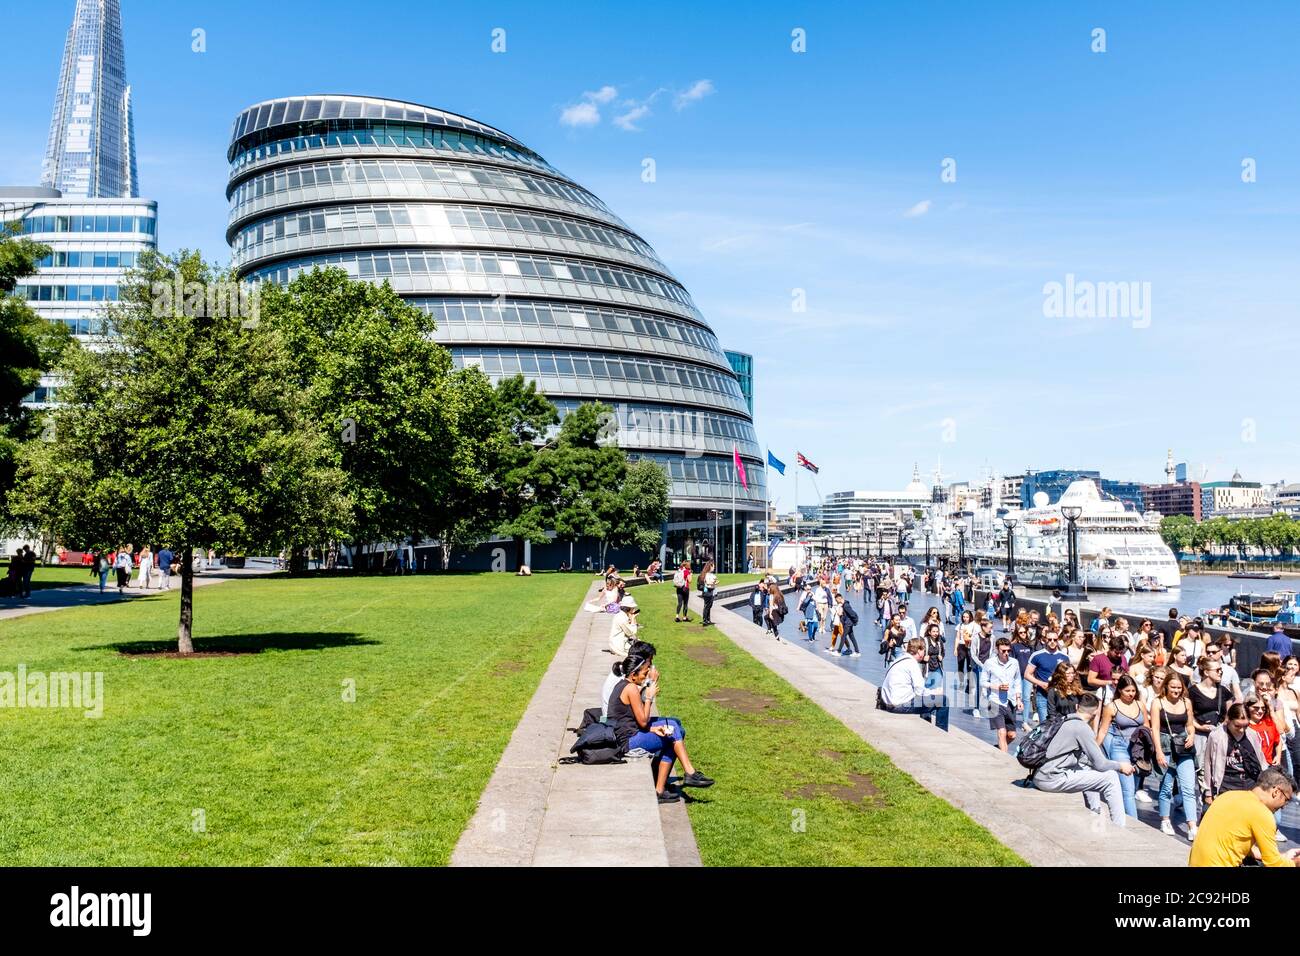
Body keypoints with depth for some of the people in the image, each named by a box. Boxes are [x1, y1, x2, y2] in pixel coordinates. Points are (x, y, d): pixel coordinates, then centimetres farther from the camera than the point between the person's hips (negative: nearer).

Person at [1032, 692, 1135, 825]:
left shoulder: (1064, 721, 14)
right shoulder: (1082, 728, -12)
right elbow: (1100, 764, -10)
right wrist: (1120, 766, 9)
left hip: (1039, 776, 9)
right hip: (1052, 780, -9)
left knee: (1090, 771, 30)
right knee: (1110, 777, -3)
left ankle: (1095, 814, 32)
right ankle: (1119, 828, 3)